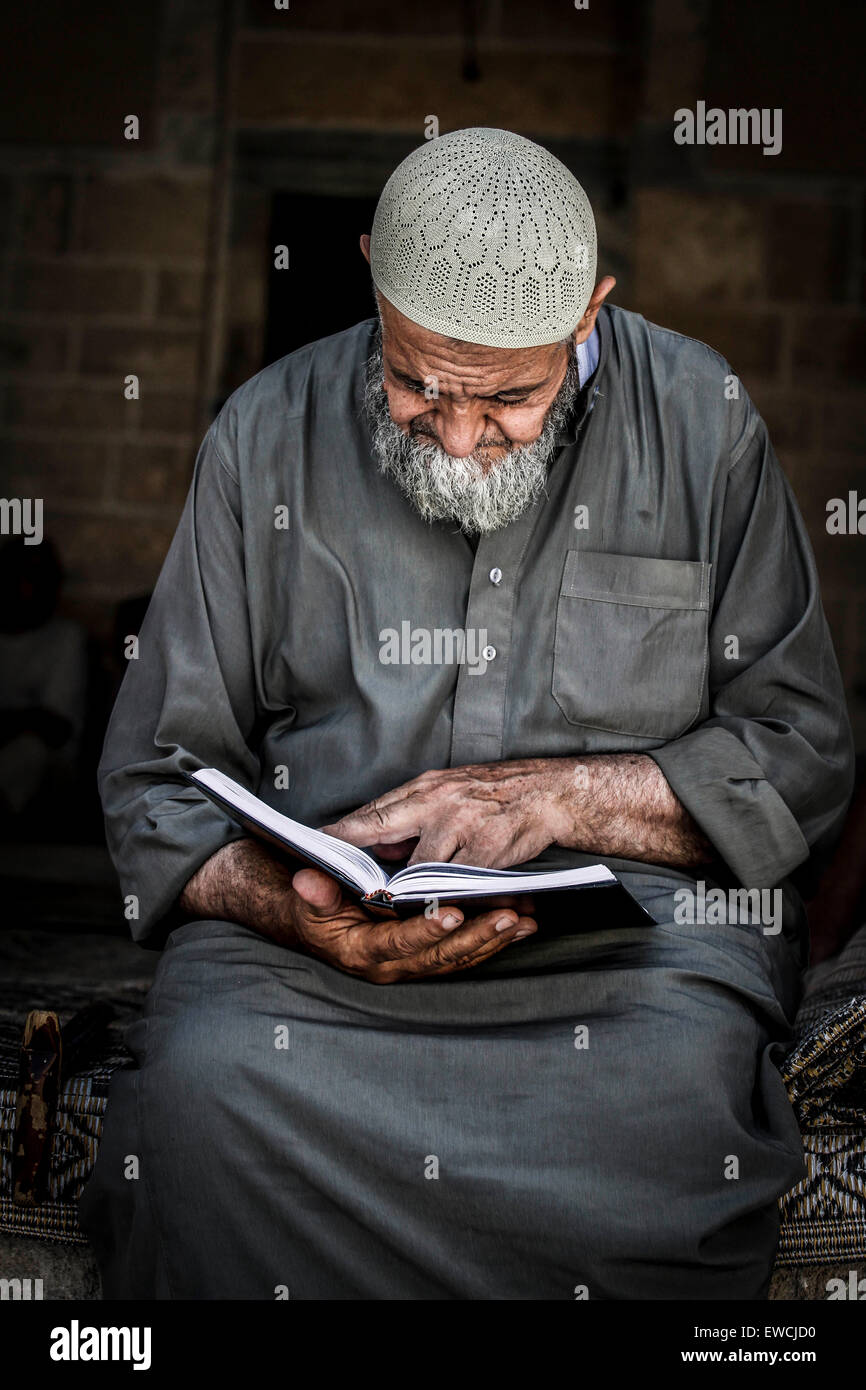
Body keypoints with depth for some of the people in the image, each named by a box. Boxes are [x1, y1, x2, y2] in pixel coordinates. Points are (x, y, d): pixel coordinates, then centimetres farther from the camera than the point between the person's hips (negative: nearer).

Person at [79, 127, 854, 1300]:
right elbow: (157, 774, 7)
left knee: (678, 1096, -33)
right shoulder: (270, 435, 6)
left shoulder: (702, 422, 5)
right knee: (207, 1083, -31)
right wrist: (290, 905, -14)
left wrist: (561, 796, -10)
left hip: (638, 921, 0)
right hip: (321, 926, 1)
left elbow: (803, 759, 6)